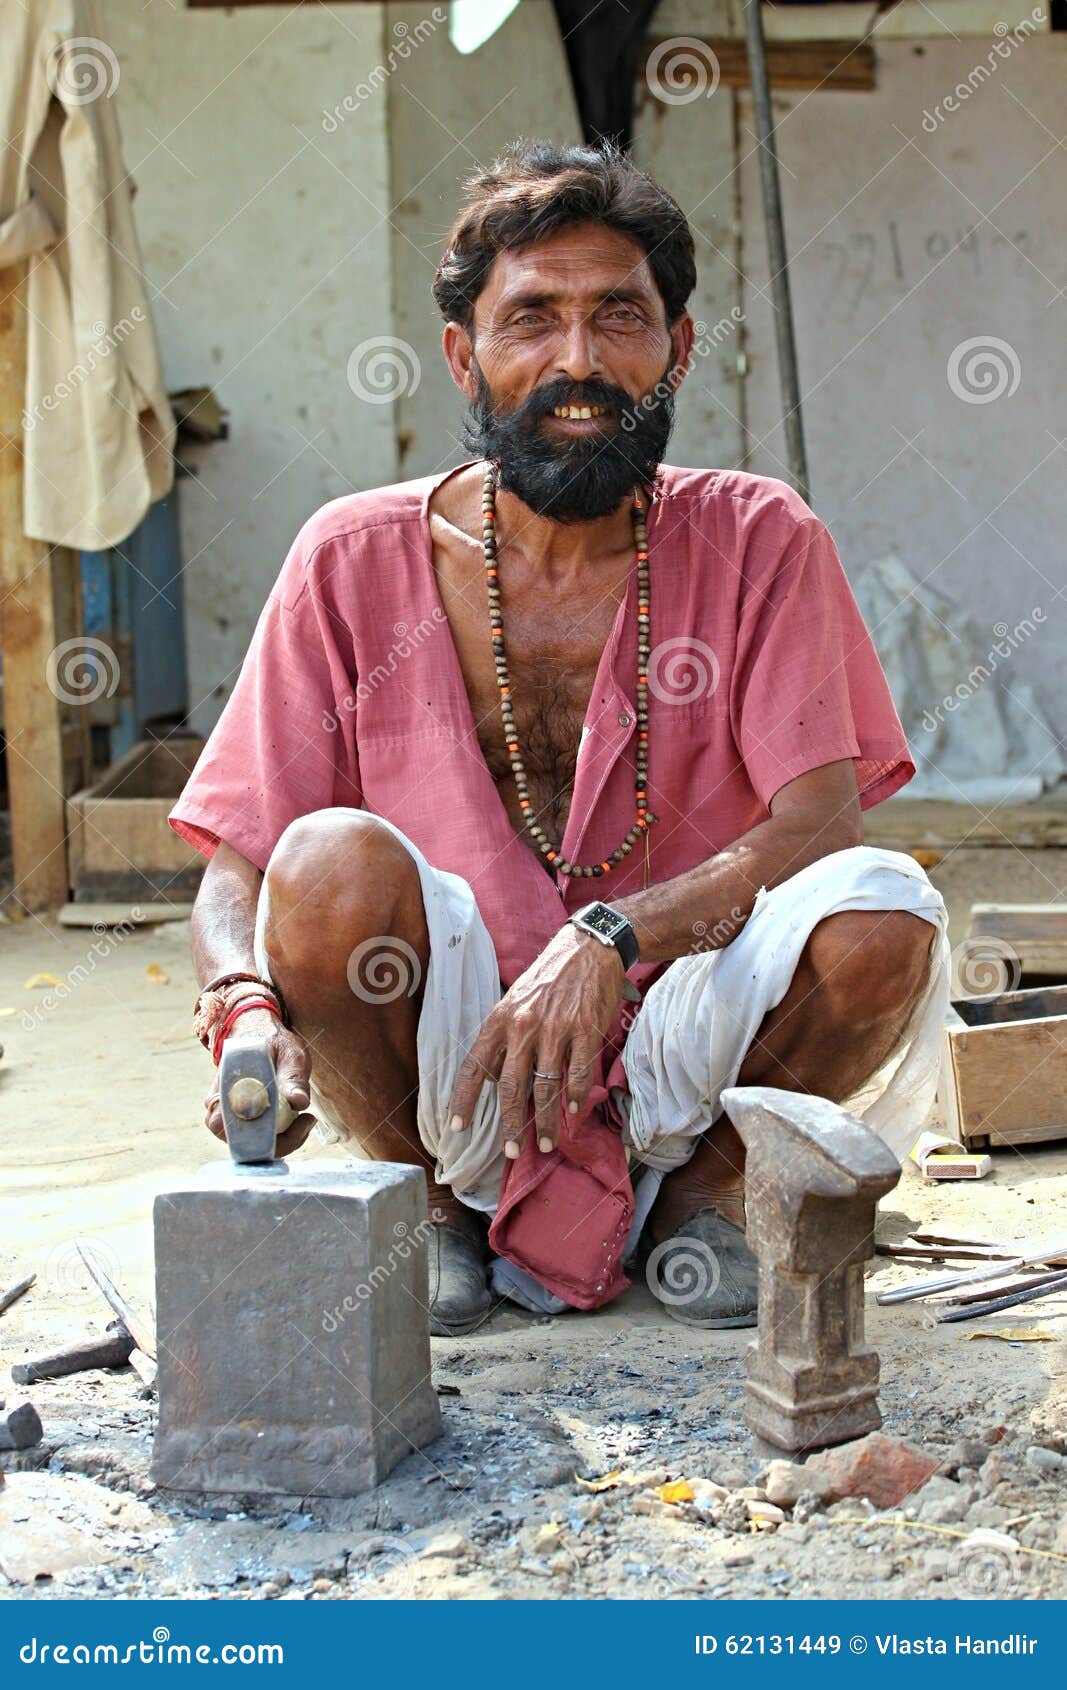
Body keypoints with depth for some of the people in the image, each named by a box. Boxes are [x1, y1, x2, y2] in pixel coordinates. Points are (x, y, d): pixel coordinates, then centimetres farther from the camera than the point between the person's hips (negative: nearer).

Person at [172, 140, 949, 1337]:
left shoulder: (757, 542, -2)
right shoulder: (358, 562, -2)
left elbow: (819, 822, -12)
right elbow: (236, 871, -3)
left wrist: (605, 944, -29)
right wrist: (248, 1007, -27)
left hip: (679, 1070, 0)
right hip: (446, 1069, 0)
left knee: (883, 913, -28)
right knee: (335, 865, -29)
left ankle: (703, 1188, 3)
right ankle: (430, 1201, 0)